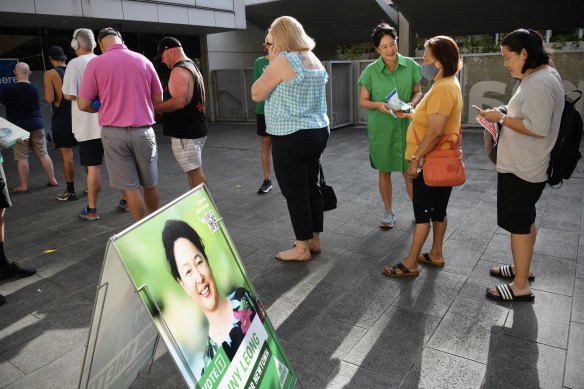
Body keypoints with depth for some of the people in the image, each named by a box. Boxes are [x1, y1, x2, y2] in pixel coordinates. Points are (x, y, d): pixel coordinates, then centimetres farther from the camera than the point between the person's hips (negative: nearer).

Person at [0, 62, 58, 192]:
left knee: (22, 157, 0)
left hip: (18, 127, -3)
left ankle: (23, 186, 3)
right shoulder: (34, 89, 3)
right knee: (43, 154, 8)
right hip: (36, 125, 4)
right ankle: (52, 180, 10)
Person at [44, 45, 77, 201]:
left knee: (67, 156, -1)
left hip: (62, 120, -5)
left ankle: (71, 191, 3)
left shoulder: (50, 74, -9)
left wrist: (47, 96, 5)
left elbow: (49, 99, -16)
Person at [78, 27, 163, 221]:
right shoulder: (143, 60, 3)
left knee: (129, 187, 6)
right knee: (150, 184, 15)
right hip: (143, 131, 2)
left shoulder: (95, 63, -3)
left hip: (114, 133, -2)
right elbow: (158, 99, 8)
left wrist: (104, 108, 16)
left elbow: (83, 104, -3)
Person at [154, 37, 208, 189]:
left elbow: (178, 102, -27)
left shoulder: (179, 71, -16)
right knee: (194, 171, 16)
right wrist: (161, 106, 20)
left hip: (185, 132, -10)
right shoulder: (193, 67, 17)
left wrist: (153, 107, -14)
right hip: (194, 128, 10)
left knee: (195, 172, -5)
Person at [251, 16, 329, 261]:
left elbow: (256, 94, -7)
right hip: (317, 132, 9)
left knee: (295, 193, 1)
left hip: (291, 137, -9)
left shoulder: (284, 60, -15)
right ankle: (314, 240, 26)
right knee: (311, 187, 15)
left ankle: (302, 248, 11)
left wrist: (271, 61, -4)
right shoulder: (315, 60, 12)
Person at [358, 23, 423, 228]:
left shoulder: (410, 65, 0)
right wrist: (378, 105, -18)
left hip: (405, 125, 0)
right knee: (384, 170, 10)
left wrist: (411, 104, -13)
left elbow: (418, 92, 8)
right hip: (381, 128, 0)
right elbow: (363, 100, 1)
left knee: (409, 171, -1)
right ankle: (388, 211, 26)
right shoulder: (371, 70, -3)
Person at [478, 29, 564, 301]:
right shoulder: (540, 76, 12)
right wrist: (505, 117, 8)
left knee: (519, 224, -1)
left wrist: (502, 118, -18)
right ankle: (522, 268, 36)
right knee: (525, 221, 20)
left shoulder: (540, 82, -21)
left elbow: (537, 128, -27)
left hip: (521, 168, -11)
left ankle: (521, 286, 10)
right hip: (523, 165, 11)